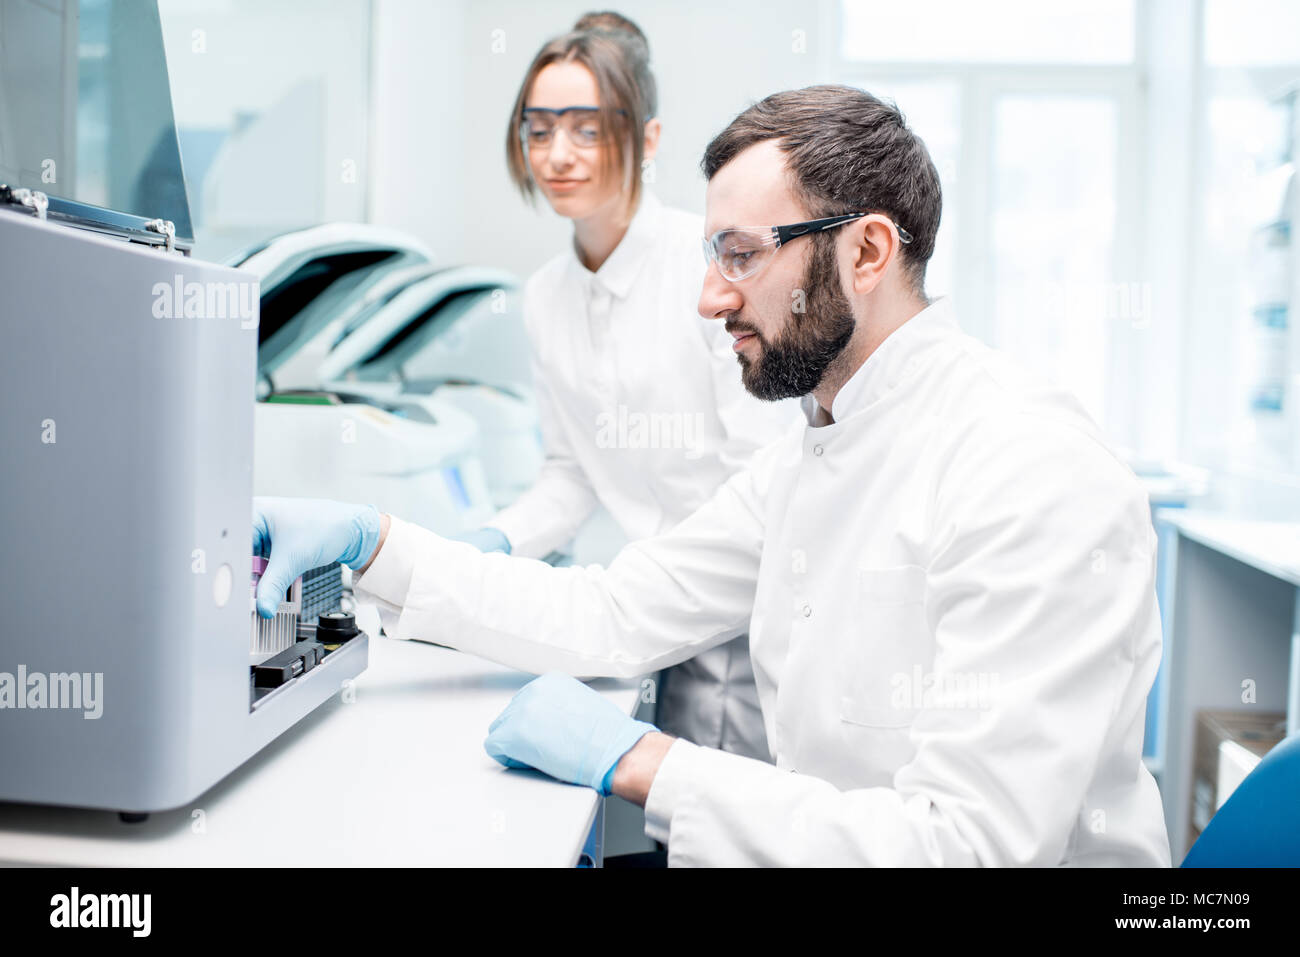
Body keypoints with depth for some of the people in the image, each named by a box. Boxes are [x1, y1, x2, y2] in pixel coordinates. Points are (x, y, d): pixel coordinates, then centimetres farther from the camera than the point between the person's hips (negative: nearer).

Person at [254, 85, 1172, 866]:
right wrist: (370, 541, -1)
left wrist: (633, 760, -23)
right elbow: (615, 615, 6)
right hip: (817, 839, 7)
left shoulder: (1036, 475, -22)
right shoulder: (807, 457, 7)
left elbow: (971, 842, -26)